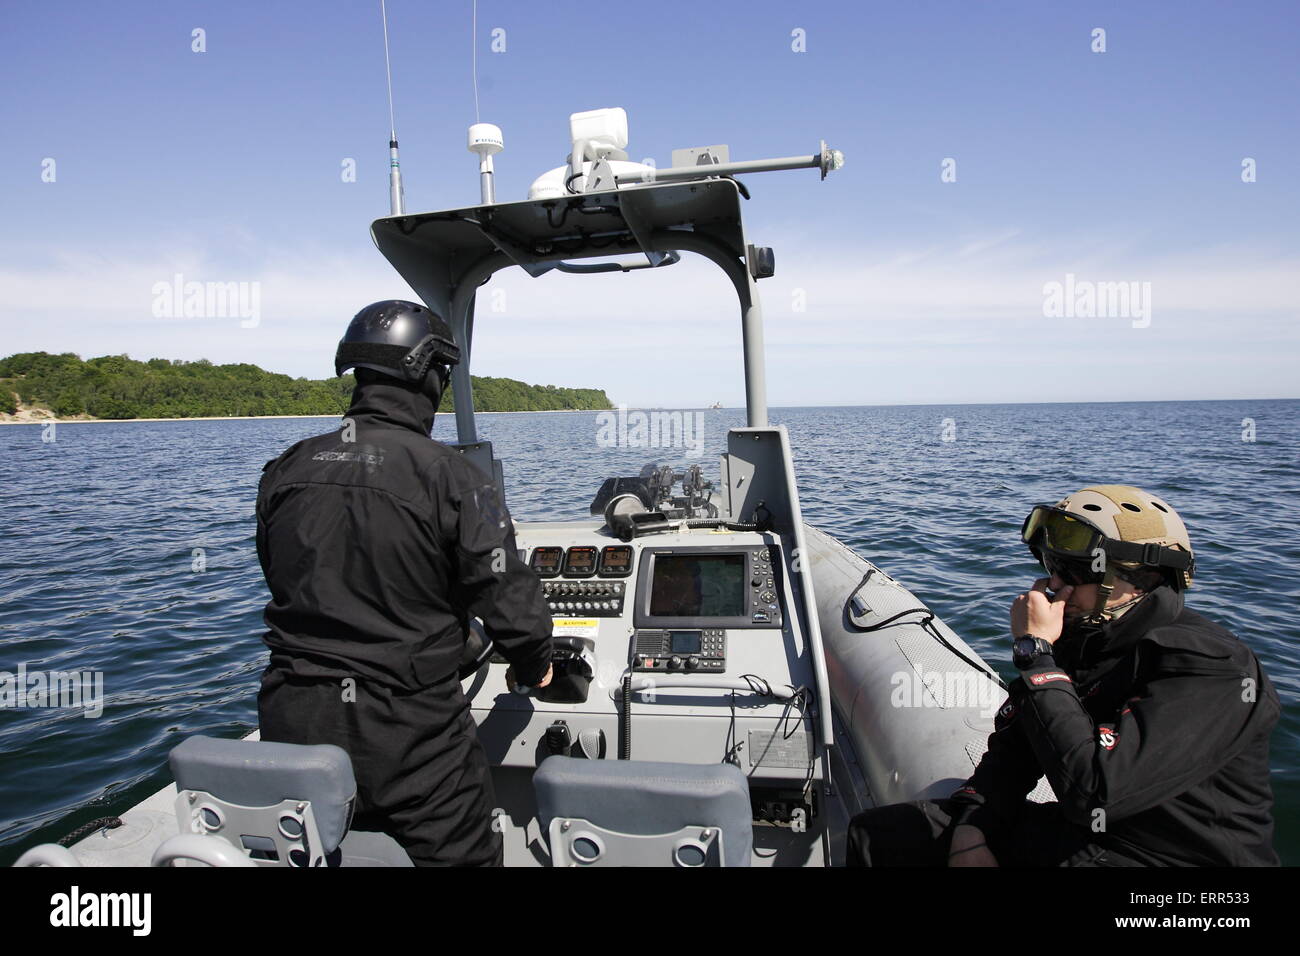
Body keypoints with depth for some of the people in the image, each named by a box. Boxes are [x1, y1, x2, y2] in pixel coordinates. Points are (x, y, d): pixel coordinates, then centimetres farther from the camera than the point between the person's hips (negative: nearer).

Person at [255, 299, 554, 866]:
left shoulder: (284, 472, 2)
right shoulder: (449, 478, -16)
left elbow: (281, 584, 13)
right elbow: (508, 597, -14)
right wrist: (532, 668, 8)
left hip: (292, 721, 6)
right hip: (408, 729, -5)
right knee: (457, 854, 12)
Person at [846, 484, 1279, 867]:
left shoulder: (1210, 668, -21)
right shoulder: (1076, 638, 3)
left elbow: (1094, 791, -31)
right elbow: (1012, 749, 8)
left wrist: (1034, 652, -25)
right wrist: (971, 829, -8)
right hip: (1075, 834, 7)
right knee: (875, 834, 0)